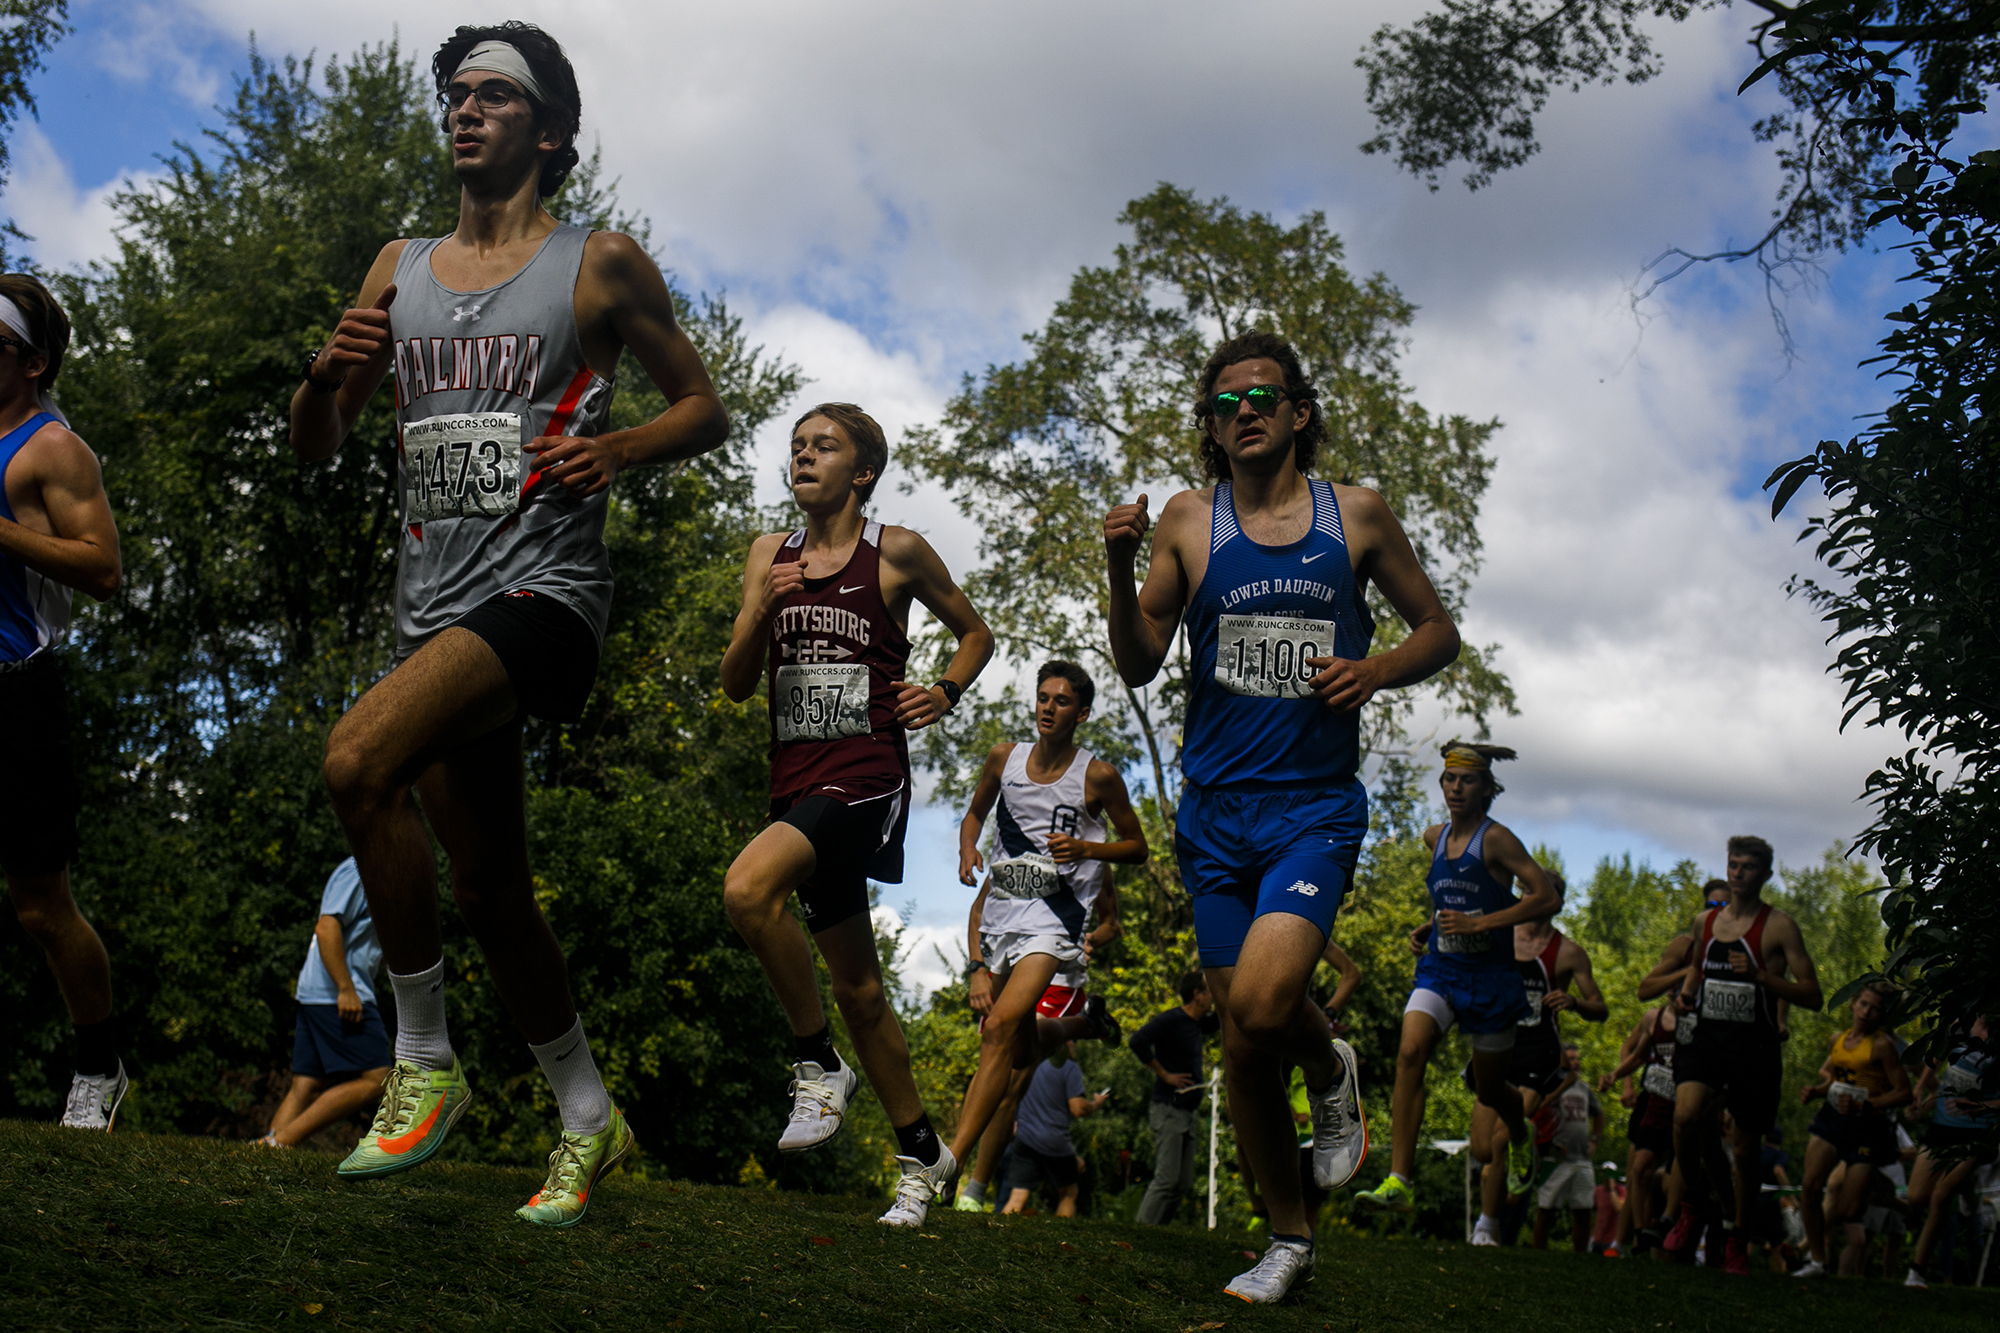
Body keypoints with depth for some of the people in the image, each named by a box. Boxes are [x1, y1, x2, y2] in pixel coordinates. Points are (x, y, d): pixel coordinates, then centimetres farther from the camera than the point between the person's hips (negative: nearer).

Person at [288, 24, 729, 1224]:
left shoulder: (601, 265, 3)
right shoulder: (401, 270, 17)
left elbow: (707, 410, 7)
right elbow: (316, 447, 17)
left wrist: (618, 448, -12)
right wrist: (329, 375, -5)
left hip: (545, 587, -6)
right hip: (435, 603, 6)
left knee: (360, 758, -29)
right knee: (489, 889, 9)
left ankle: (426, 1063, -15)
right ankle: (590, 1119, 26)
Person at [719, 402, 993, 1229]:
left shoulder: (896, 552, 1)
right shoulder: (769, 555, 13)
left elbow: (975, 634, 14)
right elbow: (734, 685, 9)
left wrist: (945, 694, -5)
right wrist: (762, 611, -8)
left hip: (865, 774, -6)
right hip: (796, 779, 6)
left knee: (749, 889, -30)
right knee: (856, 986, 11)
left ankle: (819, 1067, -12)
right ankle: (922, 1154, 25)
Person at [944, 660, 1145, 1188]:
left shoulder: (1097, 777, -5)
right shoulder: (1004, 758, 4)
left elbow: (1138, 848, 4)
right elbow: (976, 813, 21)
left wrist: (1085, 849, -14)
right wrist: (968, 849, -1)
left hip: (1056, 915, -5)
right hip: (1002, 905, 6)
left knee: (1000, 1027, -24)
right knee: (1022, 1053, 14)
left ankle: (950, 1163, -27)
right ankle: (1084, 1021, 46)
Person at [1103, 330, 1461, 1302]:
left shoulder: (1357, 516, 3)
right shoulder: (1187, 521, 4)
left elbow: (1440, 630, 12)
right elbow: (1139, 667, 4)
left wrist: (1375, 670, -8)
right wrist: (1121, 571, -13)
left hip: (1316, 807, -2)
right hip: (1215, 812, 2)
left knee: (1261, 1004, -25)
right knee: (1240, 1047, 7)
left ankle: (1330, 1067, 10)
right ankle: (1288, 1239, 25)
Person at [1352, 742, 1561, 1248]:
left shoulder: (1496, 838, -12)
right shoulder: (1435, 837, 8)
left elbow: (1547, 898, -18)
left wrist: (1478, 923, -22)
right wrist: (1429, 926, 9)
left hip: (1491, 975, -4)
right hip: (1439, 968, 4)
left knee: (1489, 1089, 10)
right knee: (1410, 1053, -22)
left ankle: (1521, 1138, 47)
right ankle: (1400, 1182, -26)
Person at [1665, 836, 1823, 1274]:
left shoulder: (1779, 926, -4)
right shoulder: (1705, 922, 11)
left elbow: (1812, 995, -8)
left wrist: (1760, 975, -21)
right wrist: (1685, 992, 10)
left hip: (1754, 1045, -3)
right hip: (1706, 1037, 3)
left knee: (1744, 1149, 5)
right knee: (1685, 1115, -23)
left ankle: (1735, 1240, 25)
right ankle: (1692, 1207, 1)